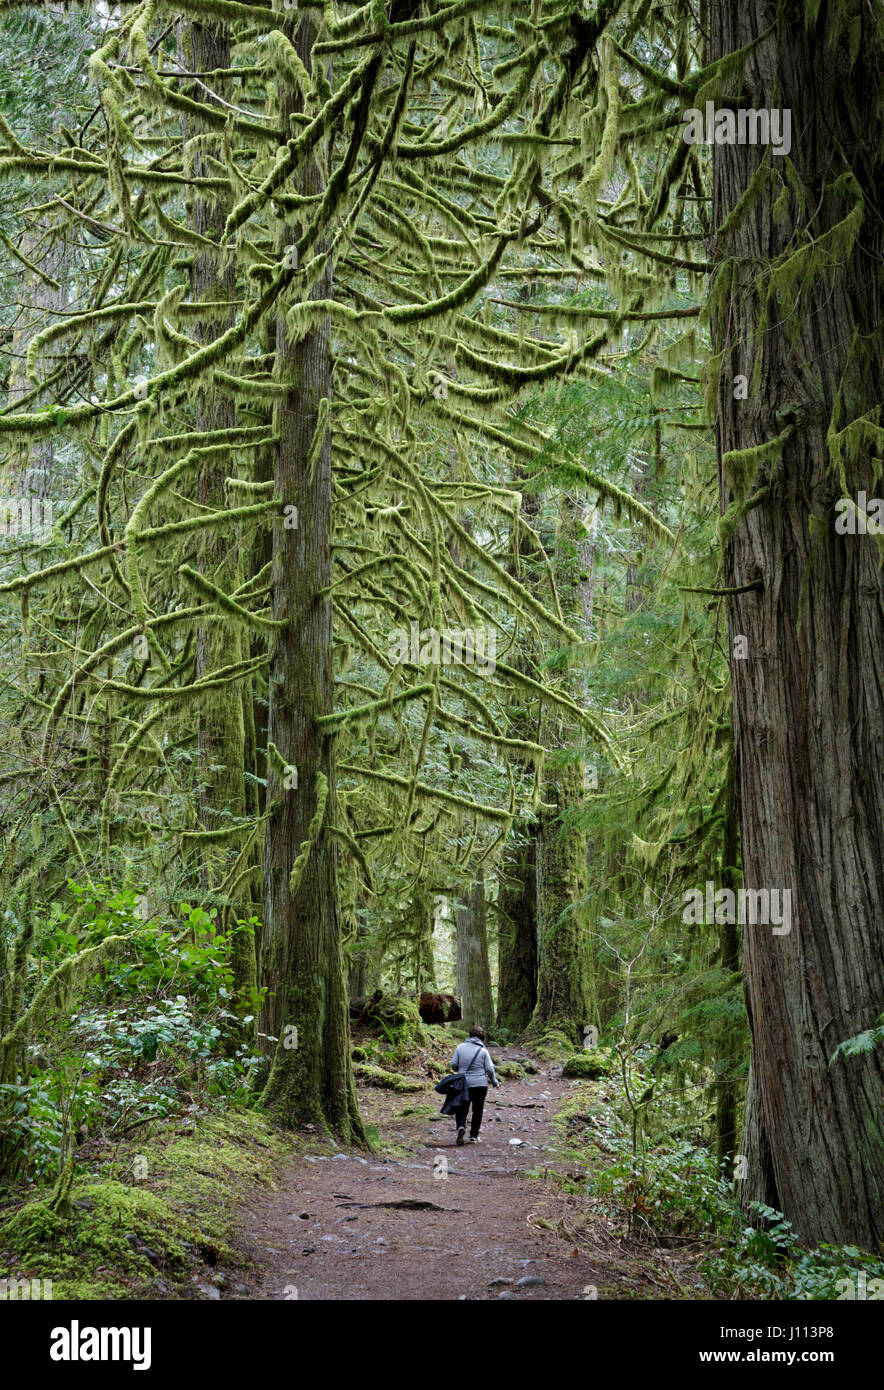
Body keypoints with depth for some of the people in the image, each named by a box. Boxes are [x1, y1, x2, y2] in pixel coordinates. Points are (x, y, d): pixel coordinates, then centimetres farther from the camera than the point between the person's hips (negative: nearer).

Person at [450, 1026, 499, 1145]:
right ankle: (473, 1136, 11)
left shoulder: (460, 1047, 1)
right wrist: (495, 1082, 12)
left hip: (463, 1083, 1)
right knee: (477, 1110, 10)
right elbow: (490, 1069, -4)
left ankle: (461, 1126, -20)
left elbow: (454, 1065, 1)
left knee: (462, 1108, 8)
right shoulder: (483, 1051, -4)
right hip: (480, 1085, -1)